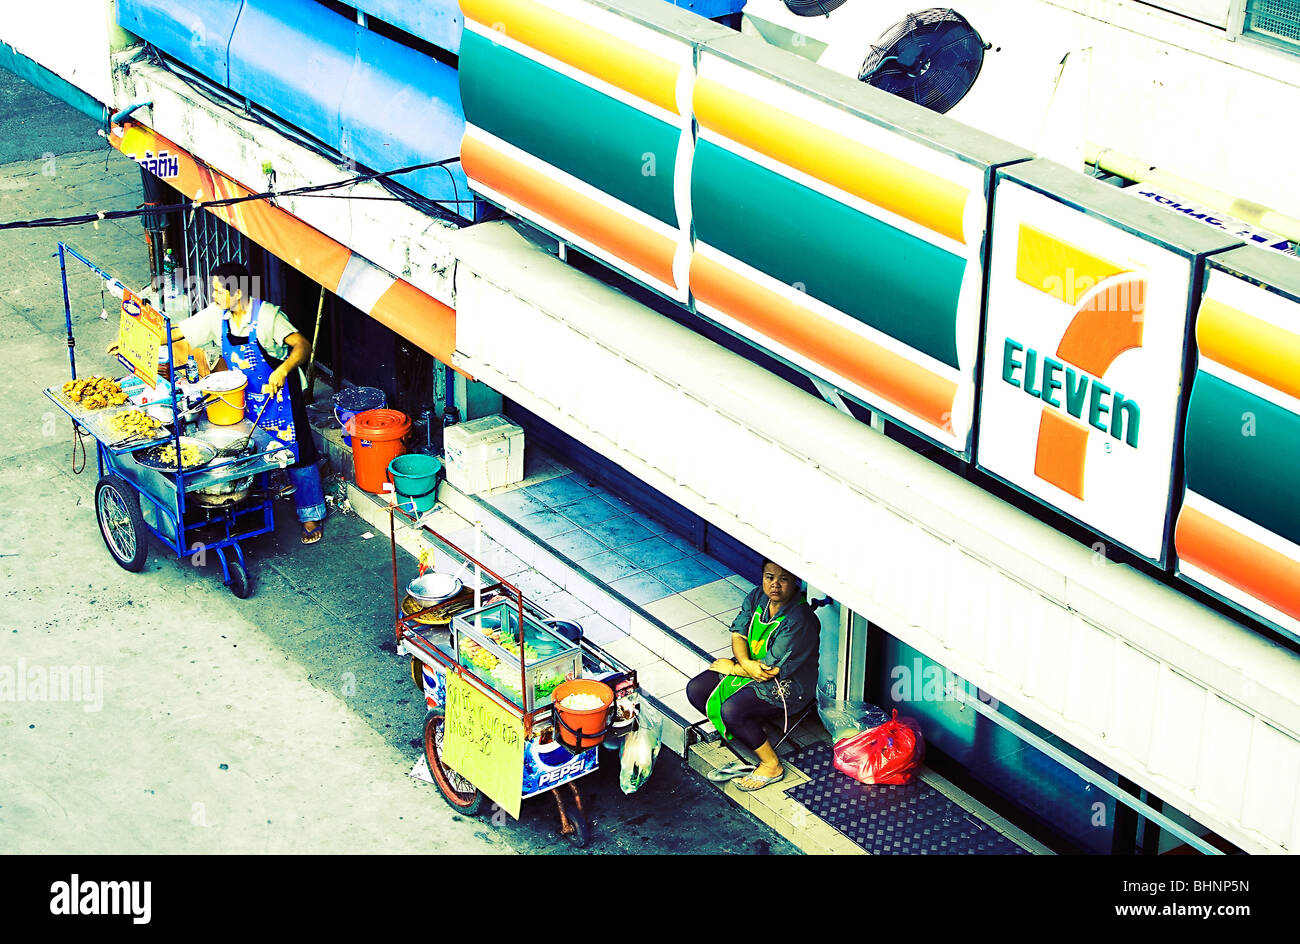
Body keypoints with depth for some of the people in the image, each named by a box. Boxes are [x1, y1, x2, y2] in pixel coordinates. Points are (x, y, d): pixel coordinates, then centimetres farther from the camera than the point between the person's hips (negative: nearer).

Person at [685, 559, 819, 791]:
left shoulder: (799, 621, -28)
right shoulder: (758, 596, -5)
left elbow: (773, 670, -25)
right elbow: (738, 634, -1)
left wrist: (731, 668, -12)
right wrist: (746, 664, -23)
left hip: (786, 684, -8)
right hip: (750, 664, 8)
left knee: (731, 710, -29)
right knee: (695, 691, -5)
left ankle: (771, 766, -10)